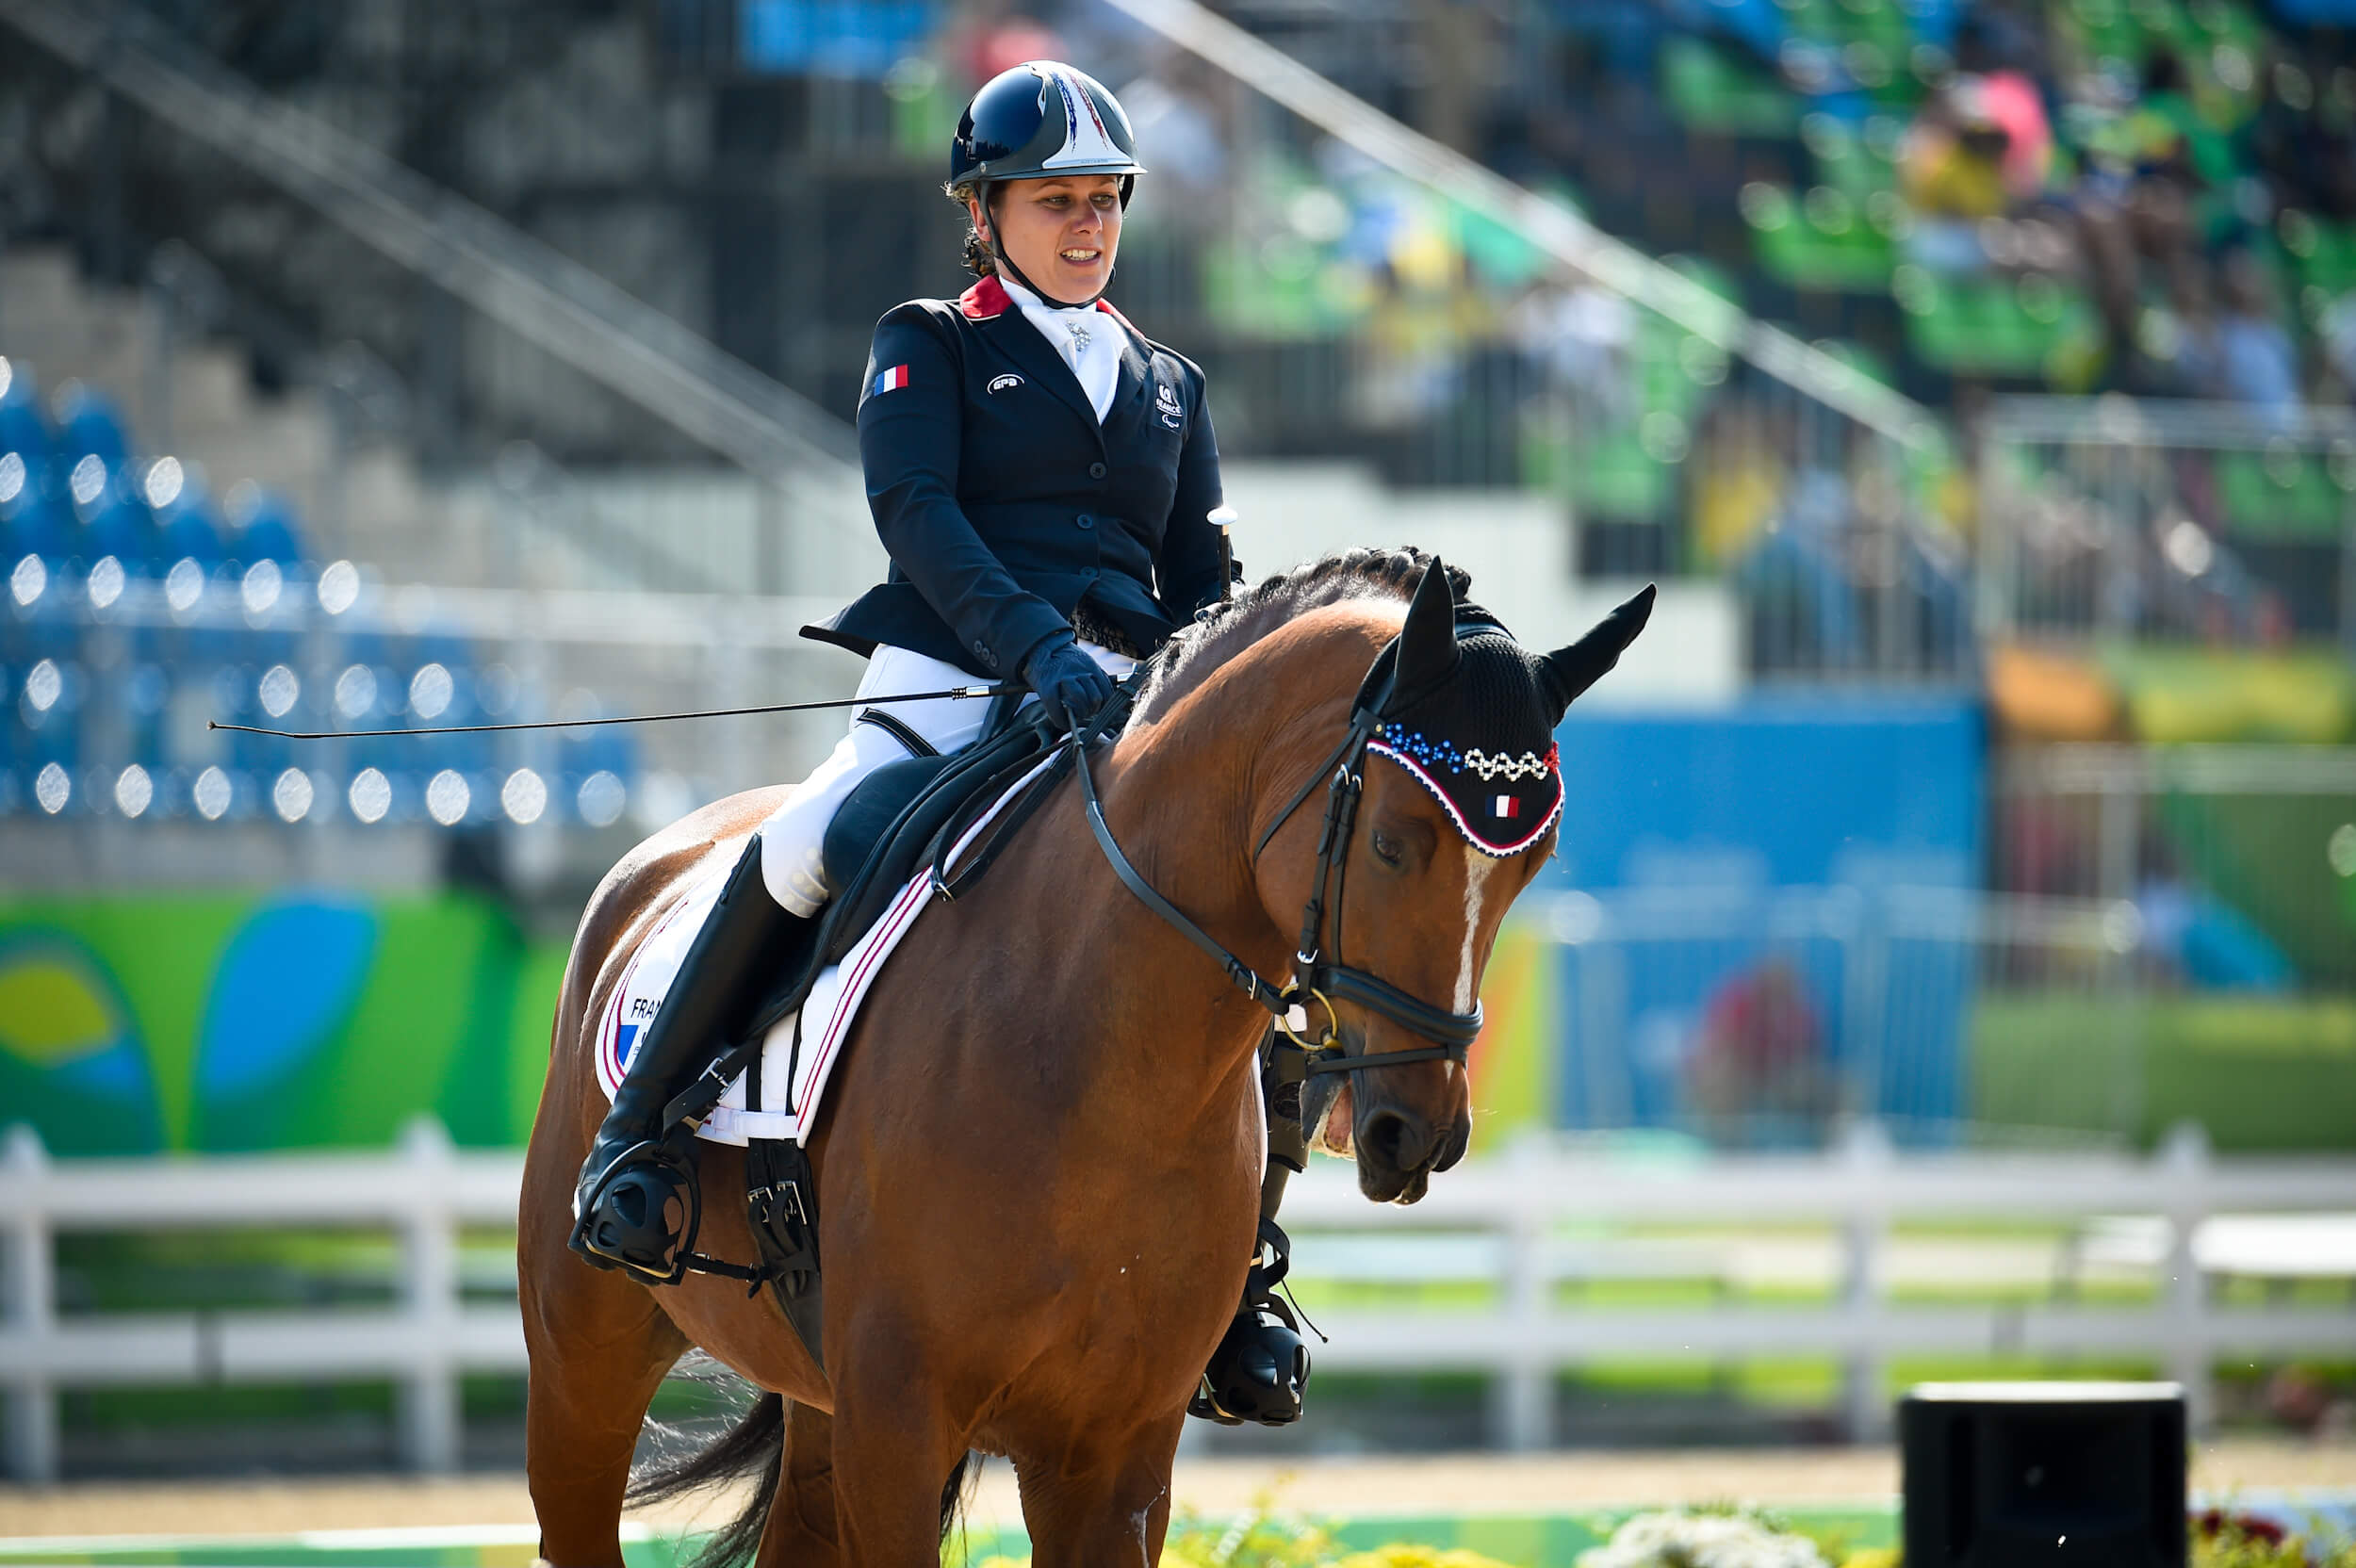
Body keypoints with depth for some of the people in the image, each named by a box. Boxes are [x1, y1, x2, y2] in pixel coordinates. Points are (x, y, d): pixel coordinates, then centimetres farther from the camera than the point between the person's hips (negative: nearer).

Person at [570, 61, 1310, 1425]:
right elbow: (918, 515, -7)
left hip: (1123, 700, 4)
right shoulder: (931, 350, 11)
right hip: (955, 680, -4)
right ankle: (639, 1133, -15)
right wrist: (1035, 641, -24)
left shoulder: (1169, 388, 25)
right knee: (809, 850, -31)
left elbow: (1206, 584, 22)